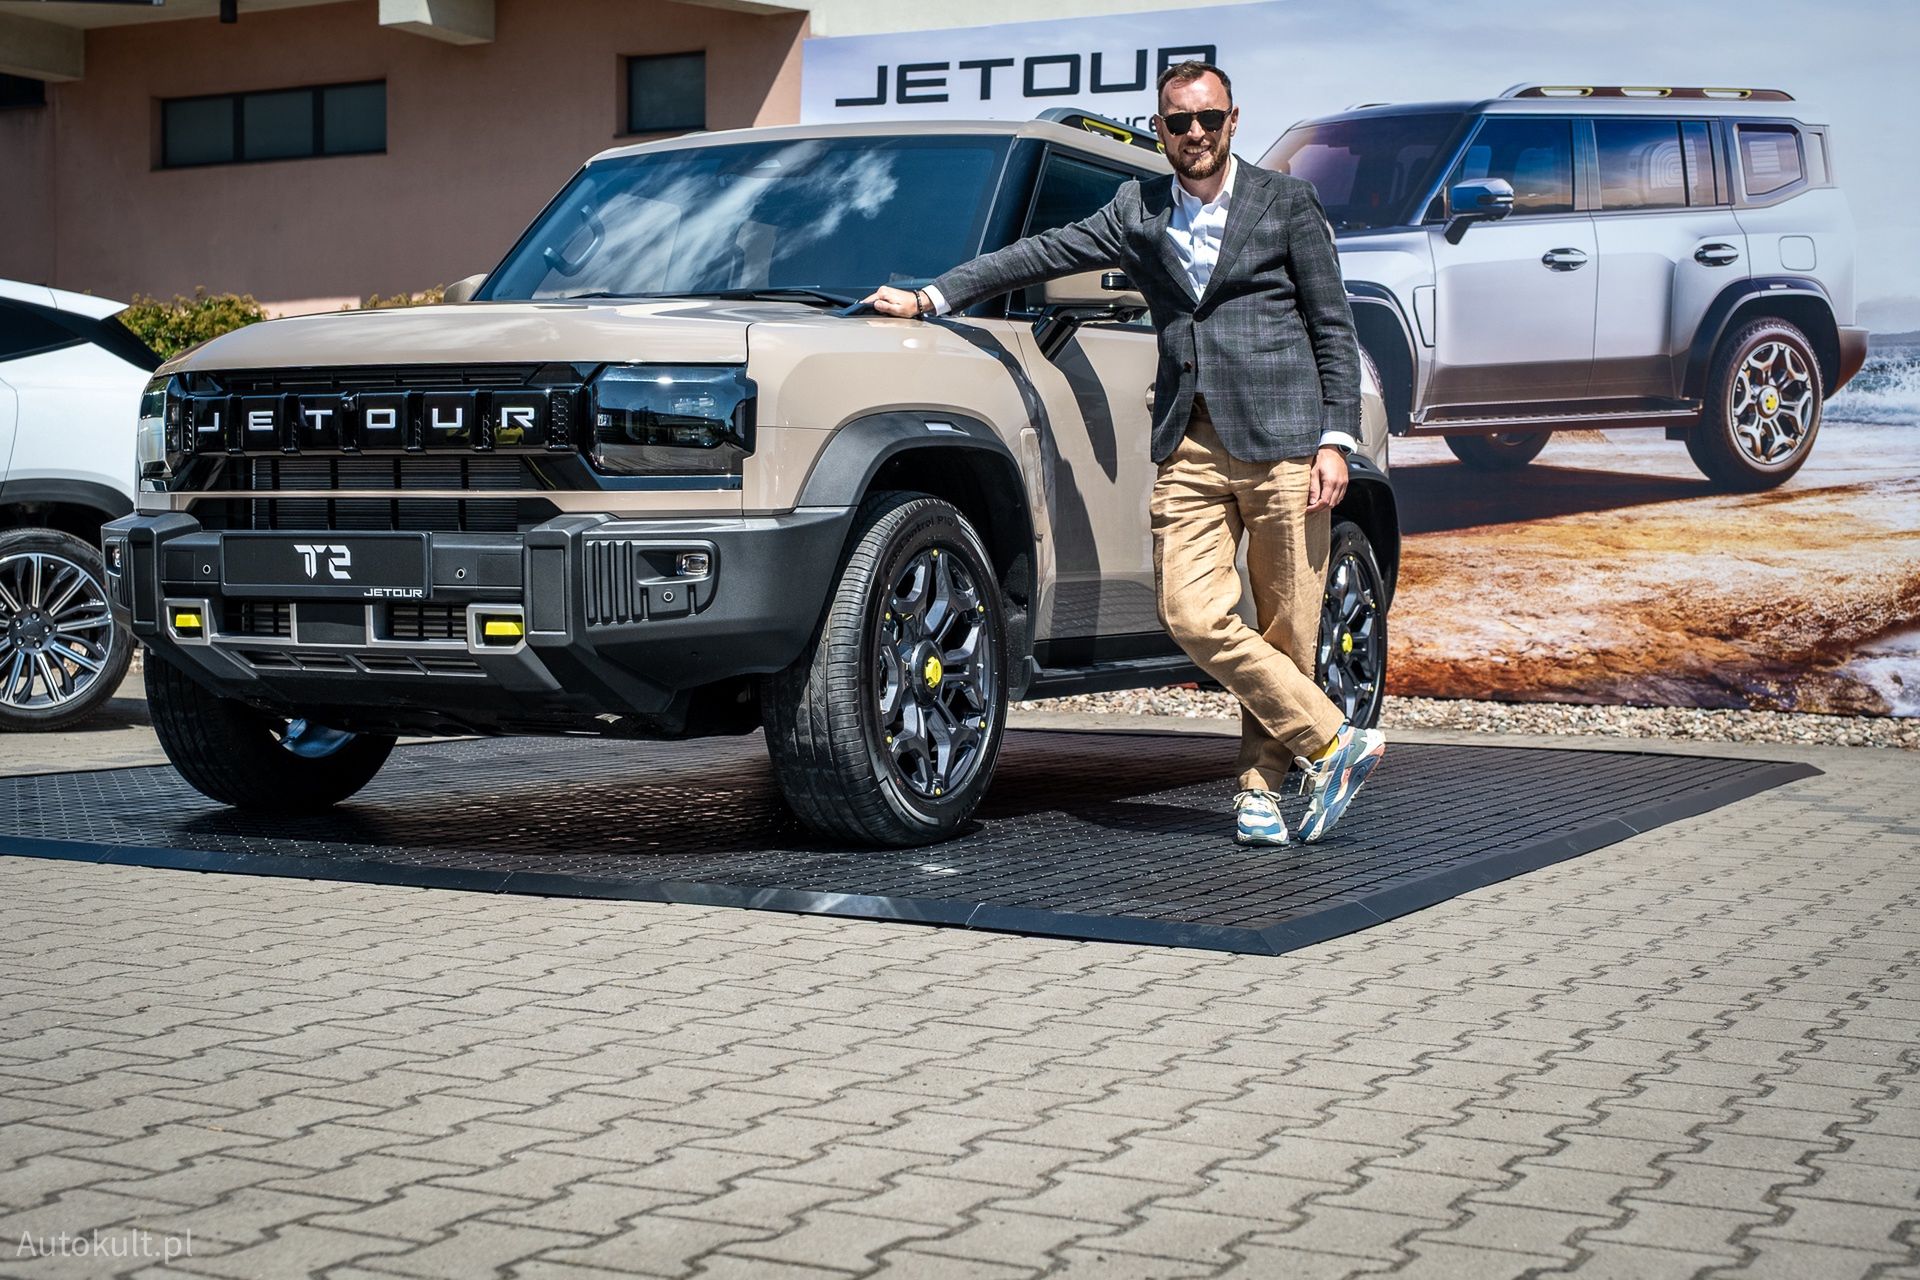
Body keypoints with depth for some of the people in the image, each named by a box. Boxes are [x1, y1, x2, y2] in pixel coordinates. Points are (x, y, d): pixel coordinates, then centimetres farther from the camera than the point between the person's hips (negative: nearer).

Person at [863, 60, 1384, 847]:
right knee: (1193, 617, -11)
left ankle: (1260, 788, 11)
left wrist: (1336, 441, -5)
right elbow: (1044, 253, 13)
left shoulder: (1287, 203, 5)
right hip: (1189, 448, 3)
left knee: (1286, 630, -2)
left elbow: (1334, 330, 4)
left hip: (1282, 441, -3)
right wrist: (933, 298, 7)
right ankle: (1334, 744, -1)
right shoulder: (1138, 210, 16)